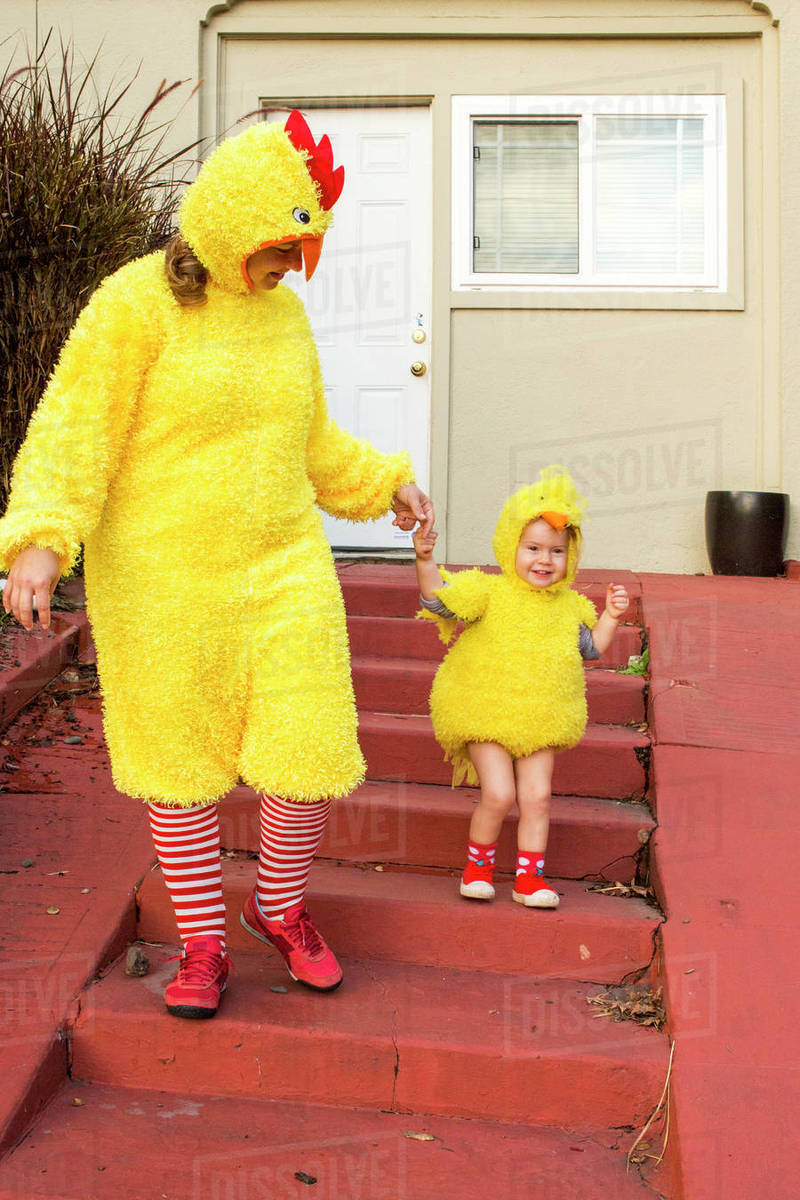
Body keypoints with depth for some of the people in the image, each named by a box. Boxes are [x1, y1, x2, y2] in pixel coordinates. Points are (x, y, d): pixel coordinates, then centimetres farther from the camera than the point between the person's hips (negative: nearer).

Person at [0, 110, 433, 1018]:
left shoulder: (282, 311, 9)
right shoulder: (136, 303, -10)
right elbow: (74, 430, -15)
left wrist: (384, 484, 24)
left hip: (280, 572, 5)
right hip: (162, 582, -4)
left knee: (311, 754, 0)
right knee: (182, 767, 7)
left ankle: (279, 906, 28)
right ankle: (203, 949, 26)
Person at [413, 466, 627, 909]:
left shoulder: (569, 606, 8)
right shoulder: (489, 591, -6)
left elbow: (590, 648, 19)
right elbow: (438, 599, -16)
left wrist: (610, 617, 6)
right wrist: (426, 560, -31)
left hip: (540, 722, 4)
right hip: (485, 714, -4)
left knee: (536, 796, -2)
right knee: (499, 794, -13)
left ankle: (529, 875, 12)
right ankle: (478, 865, 11)